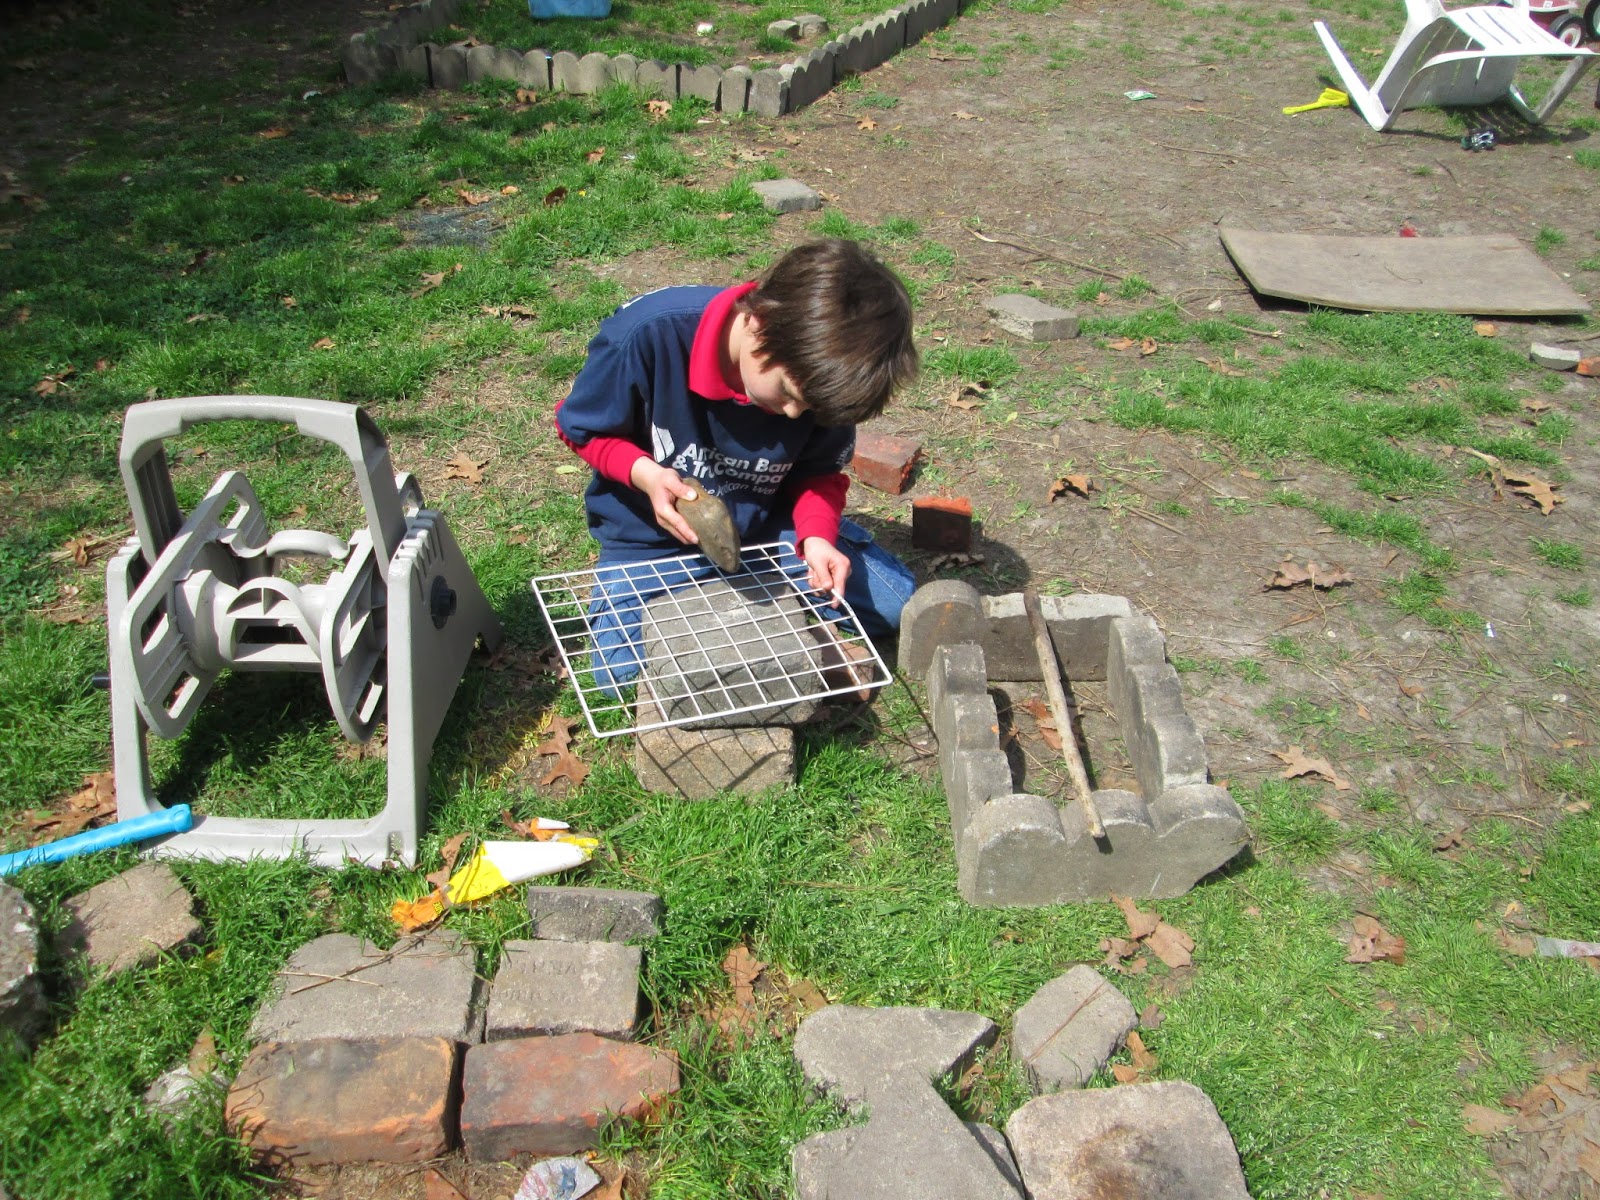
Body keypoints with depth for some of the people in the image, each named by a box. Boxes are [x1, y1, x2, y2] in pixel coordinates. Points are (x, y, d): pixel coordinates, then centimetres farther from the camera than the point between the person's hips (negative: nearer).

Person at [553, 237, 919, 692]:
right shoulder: (651, 334, -30)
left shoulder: (818, 373, -20)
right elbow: (580, 428, -13)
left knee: (896, 601, -7)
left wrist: (816, 535, -25)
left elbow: (818, 473, -4)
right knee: (623, 674, -21)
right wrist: (645, 473, -31)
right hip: (655, 532, -2)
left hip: (765, 523, 2)